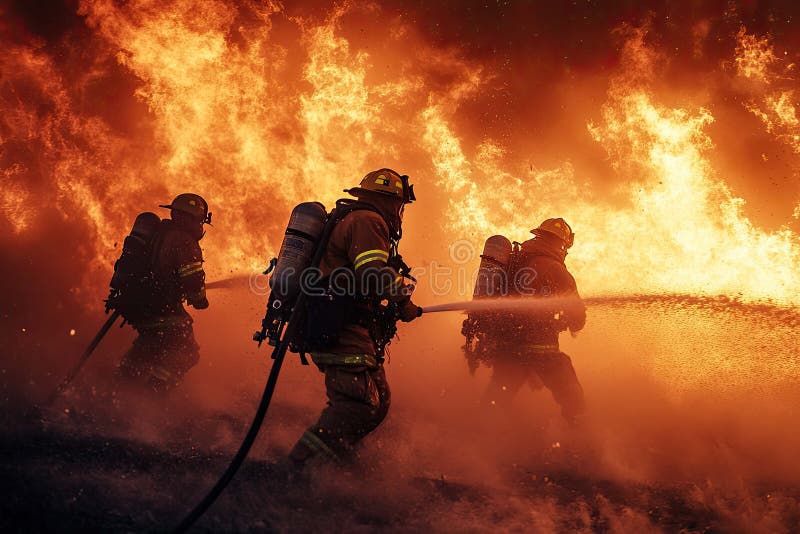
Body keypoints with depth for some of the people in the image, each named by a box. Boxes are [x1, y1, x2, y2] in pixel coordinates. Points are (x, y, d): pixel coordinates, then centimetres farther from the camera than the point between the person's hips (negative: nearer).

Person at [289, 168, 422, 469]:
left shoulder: (349, 221, 28)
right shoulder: (368, 221, -6)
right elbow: (374, 275, -20)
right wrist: (404, 301, -5)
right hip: (343, 332, -11)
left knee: (378, 401, 10)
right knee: (359, 404, -19)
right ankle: (303, 465, -21)